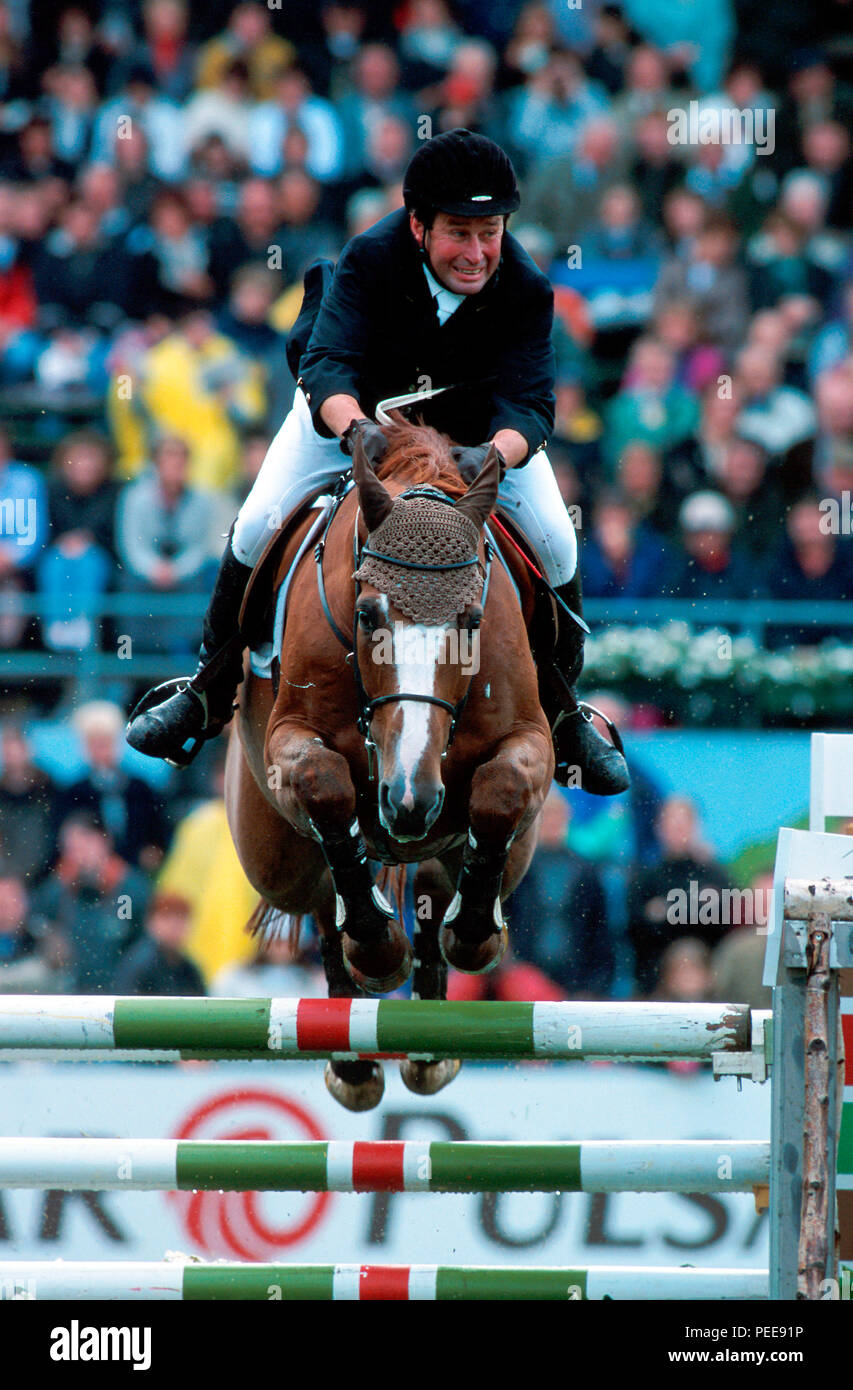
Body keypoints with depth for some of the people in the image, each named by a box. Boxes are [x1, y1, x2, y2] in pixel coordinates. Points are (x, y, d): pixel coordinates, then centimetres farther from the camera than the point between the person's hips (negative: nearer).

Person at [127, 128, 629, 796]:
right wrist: (355, 428, -66)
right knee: (260, 526, -13)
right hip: (354, 405, -1)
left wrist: (494, 454, -61)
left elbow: (530, 402, -38)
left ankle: (562, 715, 11)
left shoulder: (526, 289, -32)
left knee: (555, 544, -13)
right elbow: (327, 364, -43)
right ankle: (210, 691, 11)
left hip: (482, 421, 1)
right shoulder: (371, 258, -36)